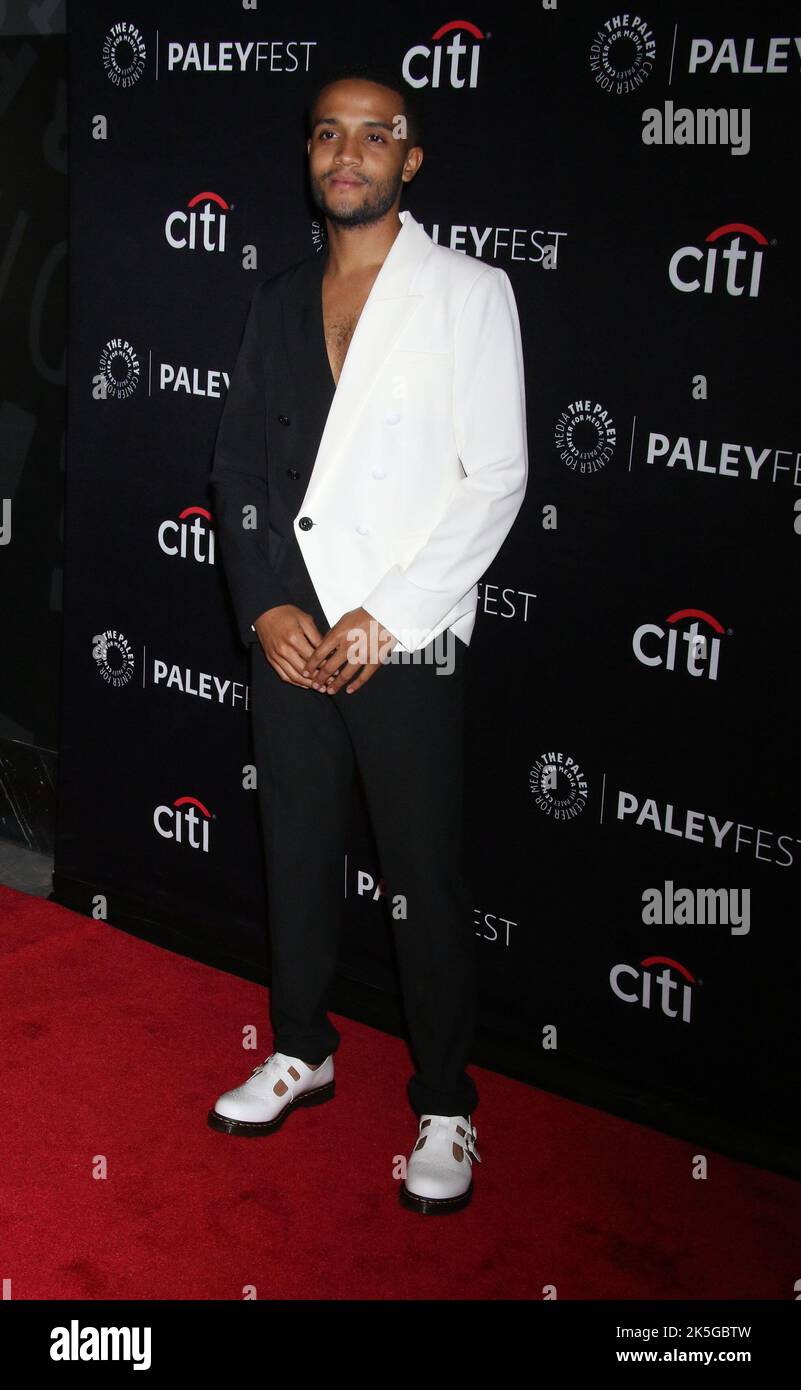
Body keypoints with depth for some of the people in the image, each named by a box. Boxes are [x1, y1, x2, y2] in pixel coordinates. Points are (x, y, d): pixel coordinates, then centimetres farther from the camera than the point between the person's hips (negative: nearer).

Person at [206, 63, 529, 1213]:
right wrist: (265, 605, -3)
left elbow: (496, 479, -9)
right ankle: (304, 1050, 36)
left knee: (427, 880, 2)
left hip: (405, 643, -5)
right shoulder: (279, 301, 12)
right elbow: (237, 464, 12)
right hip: (290, 633, 5)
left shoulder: (469, 292, -3)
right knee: (297, 852, 16)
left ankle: (446, 1106, 18)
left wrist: (384, 619, -14)